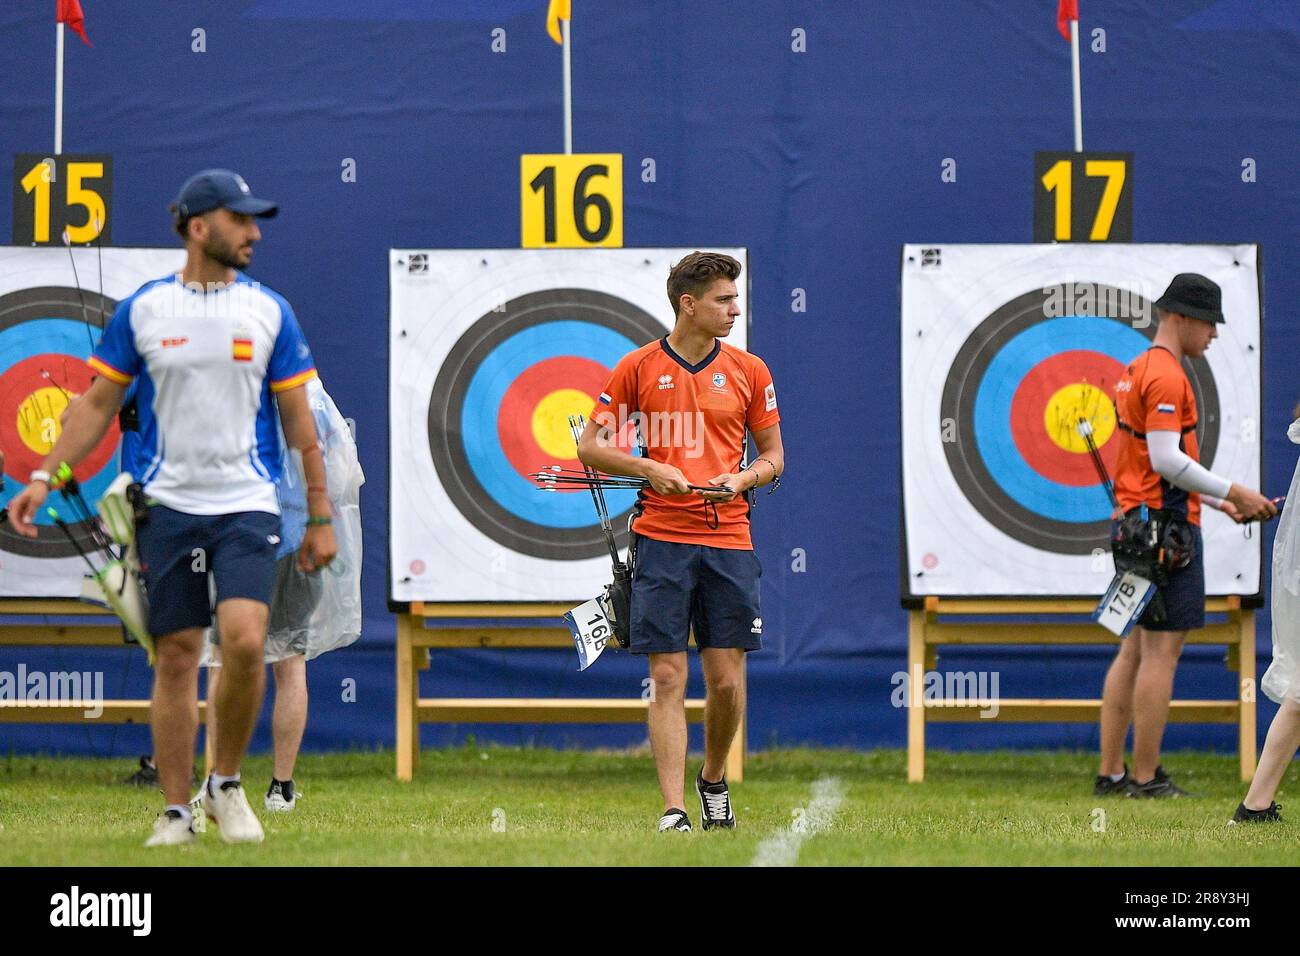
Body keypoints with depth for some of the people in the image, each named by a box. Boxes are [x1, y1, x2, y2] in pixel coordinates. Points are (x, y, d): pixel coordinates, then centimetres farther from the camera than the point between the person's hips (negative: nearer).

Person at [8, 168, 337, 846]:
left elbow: (298, 420, 8)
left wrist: (320, 518, 8)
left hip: (247, 505, 0)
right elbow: (98, 403, 9)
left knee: (244, 639, -18)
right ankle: (176, 810, 10)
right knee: (176, 657, 1)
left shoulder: (269, 311, 4)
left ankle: (226, 783, 2)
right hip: (169, 505, 1)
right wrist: (44, 477, 0)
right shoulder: (143, 309, 3)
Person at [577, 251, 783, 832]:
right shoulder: (639, 367, 2)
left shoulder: (748, 370, 8)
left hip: (729, 540, 2)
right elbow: (591, 446, 5)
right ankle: (673, 811, -5)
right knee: (667, 679, -5)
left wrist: (742, 478, -7)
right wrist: (650, 469, -11)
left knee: (727, 680, 2)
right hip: (661, 538, -2)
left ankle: (714, 779, 28)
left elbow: (773, 455, 14)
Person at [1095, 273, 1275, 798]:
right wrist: (1232, 492, -15)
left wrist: (1218, 501, 19)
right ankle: (1147, 779, -8)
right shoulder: (1166, 376, -14)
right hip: (1167, 526, -10)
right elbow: (1166, 459, -22)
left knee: (1134, 650, 11)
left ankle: (1111, 773, 12)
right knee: (1162, 650, -8)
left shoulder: (1135, 372, 19)